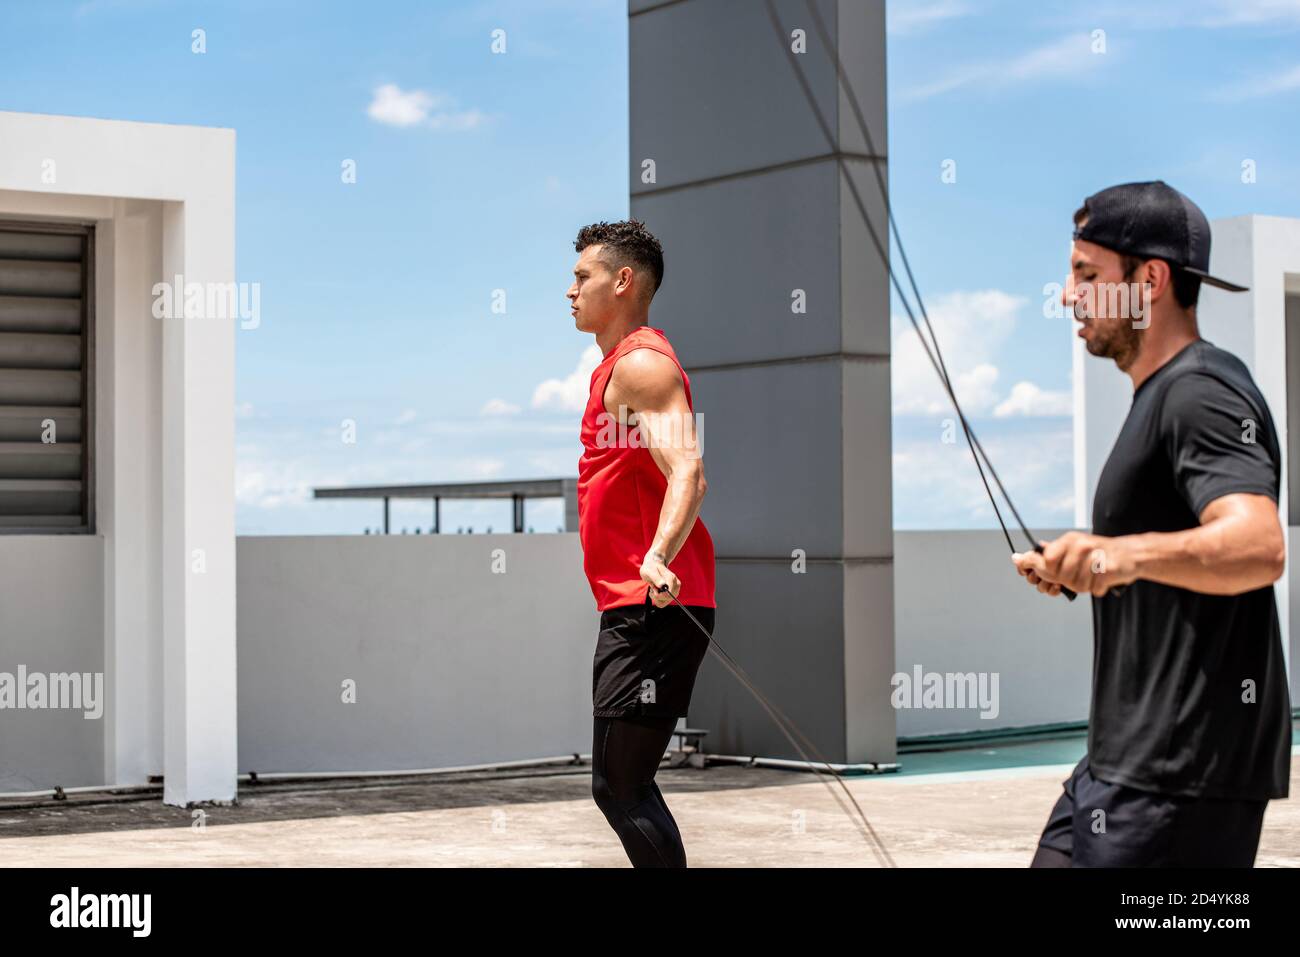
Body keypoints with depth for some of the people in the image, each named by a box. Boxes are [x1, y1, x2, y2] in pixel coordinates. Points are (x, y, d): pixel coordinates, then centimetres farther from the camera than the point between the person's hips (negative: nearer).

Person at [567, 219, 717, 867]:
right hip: (635, 608, 11)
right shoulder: (622, 362, 20)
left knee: (619, 787, -12)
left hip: (654, 608, -11)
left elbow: (686, 469, -27)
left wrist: (657, 557, -43)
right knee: (623, 785, 15)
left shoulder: (640, 363, -12)